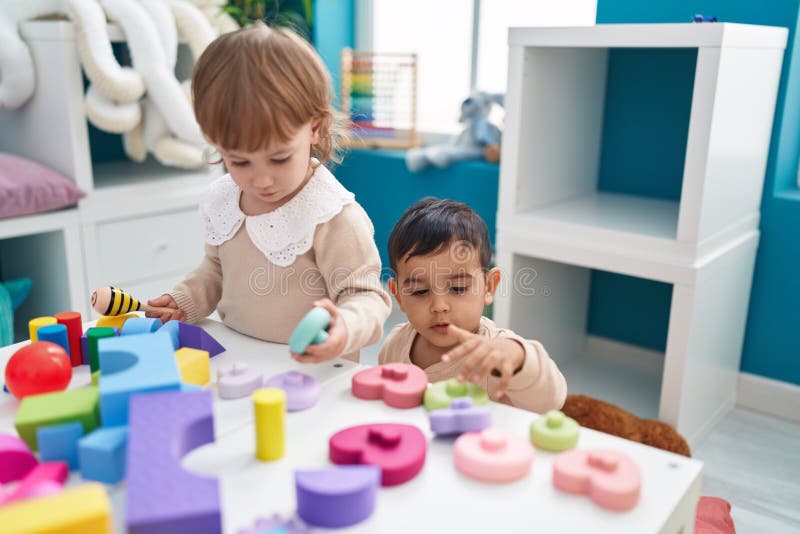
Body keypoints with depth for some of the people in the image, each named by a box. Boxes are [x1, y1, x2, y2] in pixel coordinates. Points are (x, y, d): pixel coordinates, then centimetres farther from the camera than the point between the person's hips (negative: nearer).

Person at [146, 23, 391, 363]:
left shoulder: (334, 217, -19)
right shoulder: (222, 201, 2)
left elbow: (367, 295, -16)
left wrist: (345, 329, -37)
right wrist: (184, 302, 4)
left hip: (311, 373, -4)